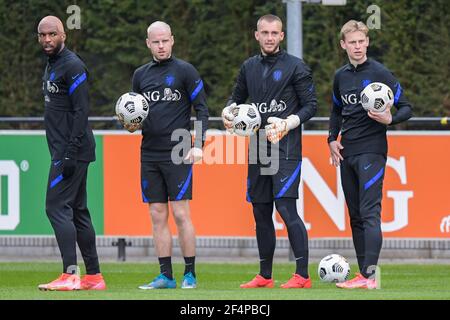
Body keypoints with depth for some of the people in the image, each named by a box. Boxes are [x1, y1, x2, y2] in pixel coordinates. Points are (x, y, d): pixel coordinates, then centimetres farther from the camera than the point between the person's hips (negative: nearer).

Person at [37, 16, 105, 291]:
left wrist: (70, 154, -22)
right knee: (78, 211, 10)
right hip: (64, 151, 10)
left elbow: (81, 111, -18)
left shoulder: (72, 66, -13)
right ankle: (94, 276, 13)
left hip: (72, 151, -10)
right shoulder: (52, 66, 18)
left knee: (57, 207, -13)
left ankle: (70, 275, -16)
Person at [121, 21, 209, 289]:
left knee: (181, 214, -7)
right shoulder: (141, 74, 13)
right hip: (149, 154, 5)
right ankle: (166, 276, 7)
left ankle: (190, 274, 0)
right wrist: (131, 124, 0)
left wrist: (198, 144, -11)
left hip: (177, 154, -5)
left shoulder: (185, 71, -1)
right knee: (158, 216, 4)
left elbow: (202, 109, -1)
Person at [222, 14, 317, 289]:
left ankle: (302, 275, -14)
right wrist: (229, 112, 3)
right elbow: (237, 99, 25)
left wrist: (288, 124, -17)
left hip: (286, 147, -6)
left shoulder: (296, 67, -3)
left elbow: (311, 106, -3)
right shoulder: (249, 68, 14)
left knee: (286, 208, -15)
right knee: (261, 212, 9)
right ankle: (265, 276, 18)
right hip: (258, 147, 6)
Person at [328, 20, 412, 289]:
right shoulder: (341, 76, 12)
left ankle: (370, 275, -22)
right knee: (356, 216, 9)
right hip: (347, 153, 7)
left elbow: (406, 108, -5)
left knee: (369, 213, -15)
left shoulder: (380, 73, -7)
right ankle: (363, 275, 14)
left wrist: (389, 120, -24)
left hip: (371, 151, -7)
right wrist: (332, 139, 14)